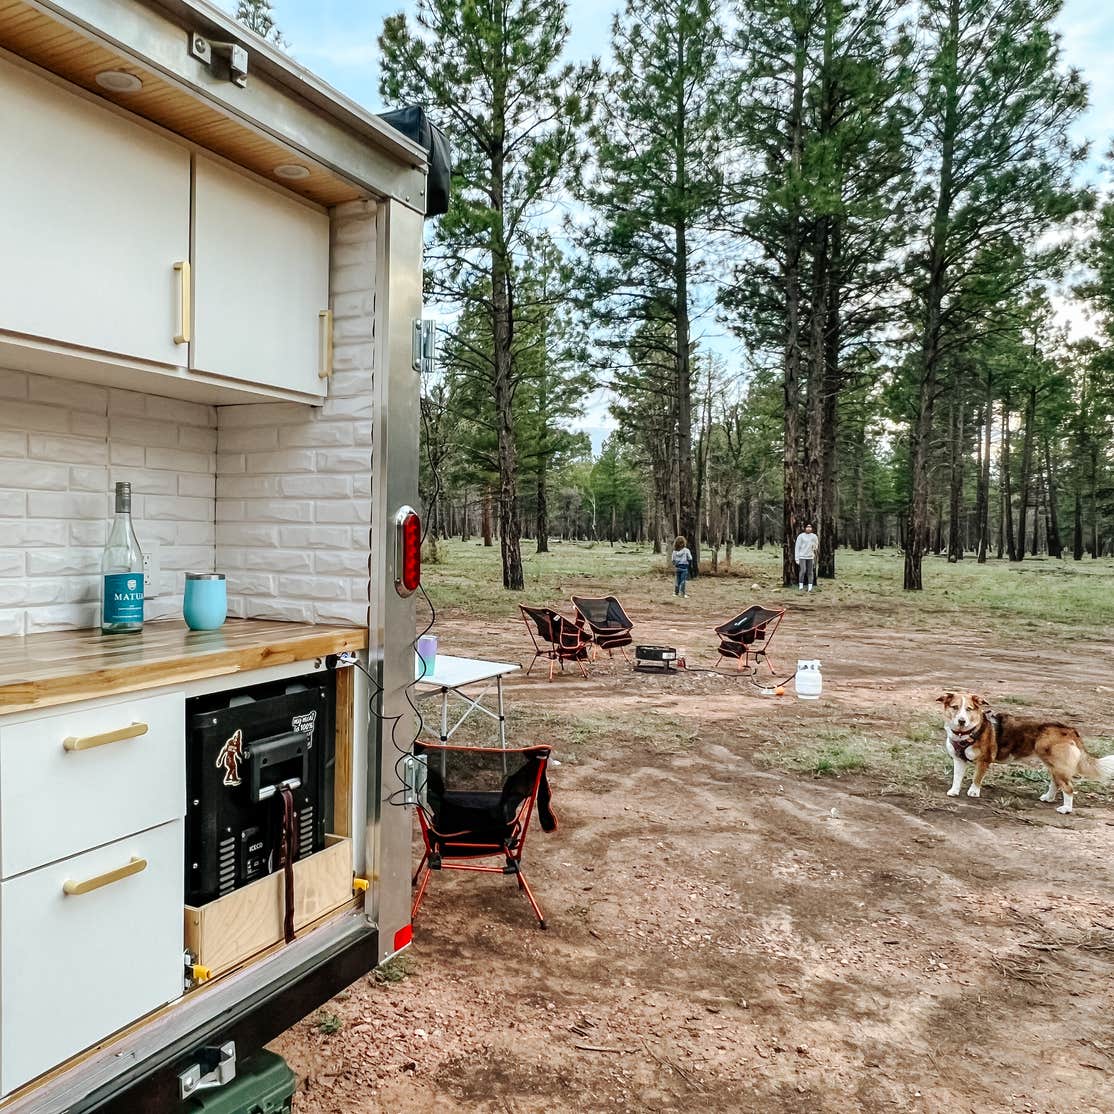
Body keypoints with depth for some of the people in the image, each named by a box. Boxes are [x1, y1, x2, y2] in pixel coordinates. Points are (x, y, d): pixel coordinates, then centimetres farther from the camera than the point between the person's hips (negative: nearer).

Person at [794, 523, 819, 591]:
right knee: (803, 571, -11)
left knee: (810, 572, 1)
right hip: (802, 557, -3)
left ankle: (810, 587, 4)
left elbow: (816, 546, 17)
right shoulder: (801, 536, -3)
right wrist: (797, 558, -6)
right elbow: (797, 547, -2)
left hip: (810, 557, 3)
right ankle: (801, 586, 1)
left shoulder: (814, 536, 7)